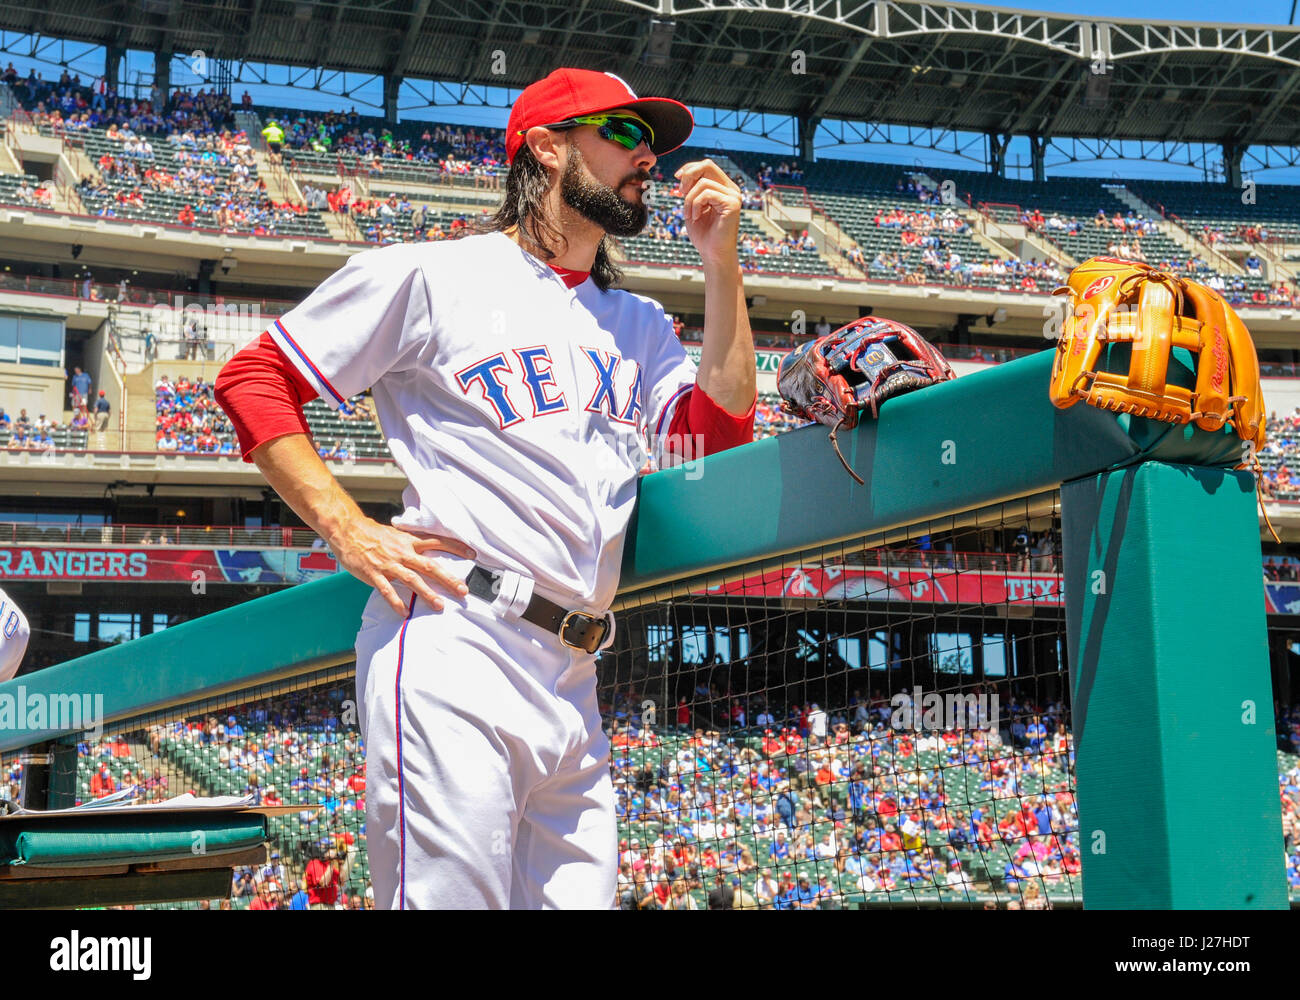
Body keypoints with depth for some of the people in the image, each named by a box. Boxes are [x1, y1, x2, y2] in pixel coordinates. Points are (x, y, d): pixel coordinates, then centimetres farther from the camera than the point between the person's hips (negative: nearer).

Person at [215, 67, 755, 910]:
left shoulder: (639, 326, 24)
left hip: (573, 682, 7)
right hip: (455, 654, -6)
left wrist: (721, 266, 9)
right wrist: (351, 534, -5)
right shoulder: (434, 275, 5)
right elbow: (255, 377, 6)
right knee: (451, 895, -14)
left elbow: (722, 439, 11)